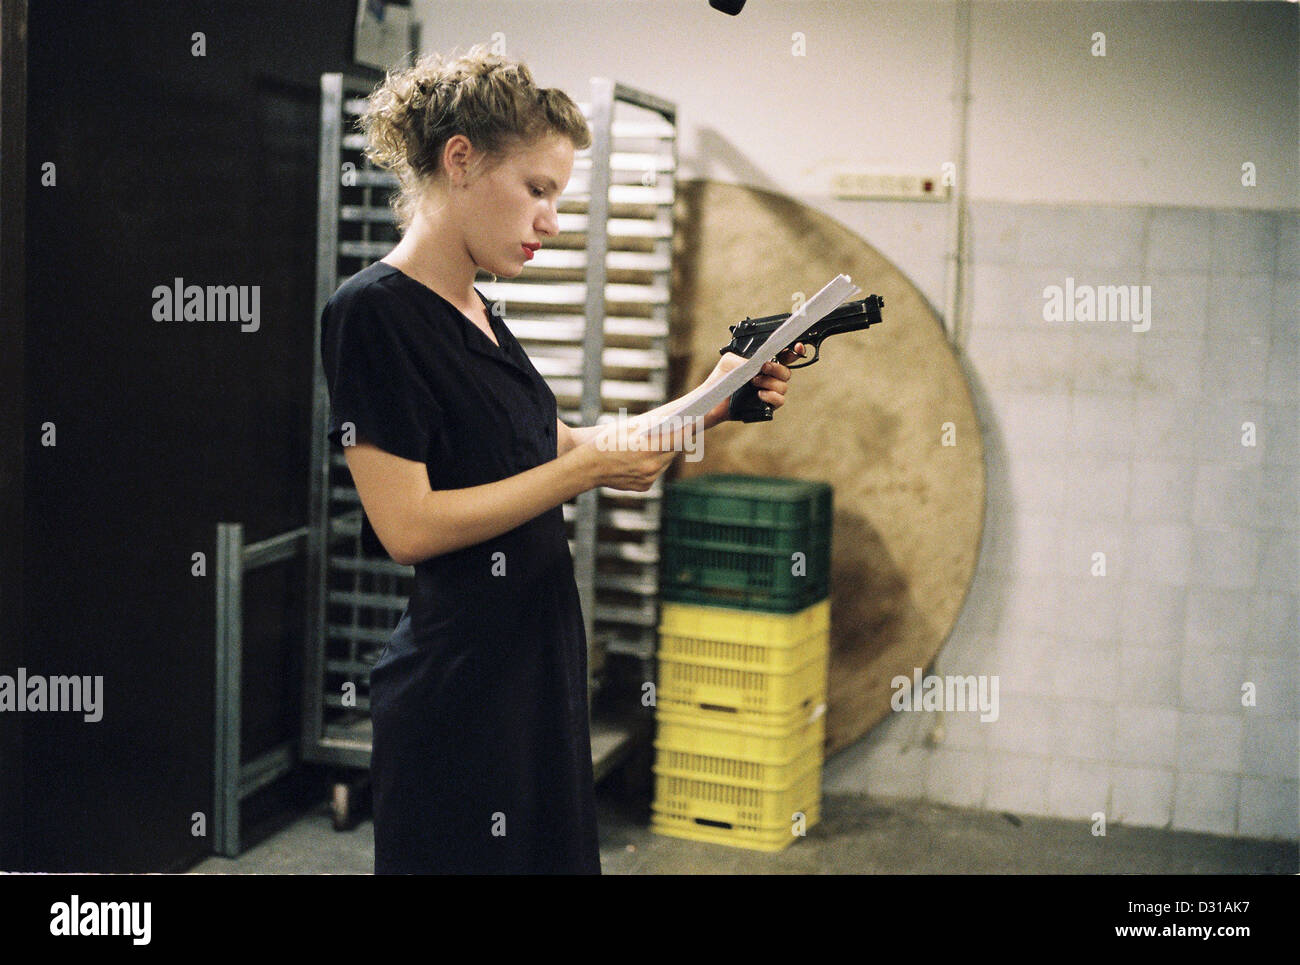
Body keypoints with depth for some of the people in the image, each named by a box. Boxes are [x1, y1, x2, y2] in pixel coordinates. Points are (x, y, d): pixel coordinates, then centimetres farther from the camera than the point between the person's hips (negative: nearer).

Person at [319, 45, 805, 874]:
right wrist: (584, 469, -18)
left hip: (537, 668, 9)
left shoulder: (481, 316, 11)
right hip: (458, 688, -9)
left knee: (555, 851, 17)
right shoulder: (374, 313, -16)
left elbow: (558, 446, 16)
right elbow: (408, 525, -22)